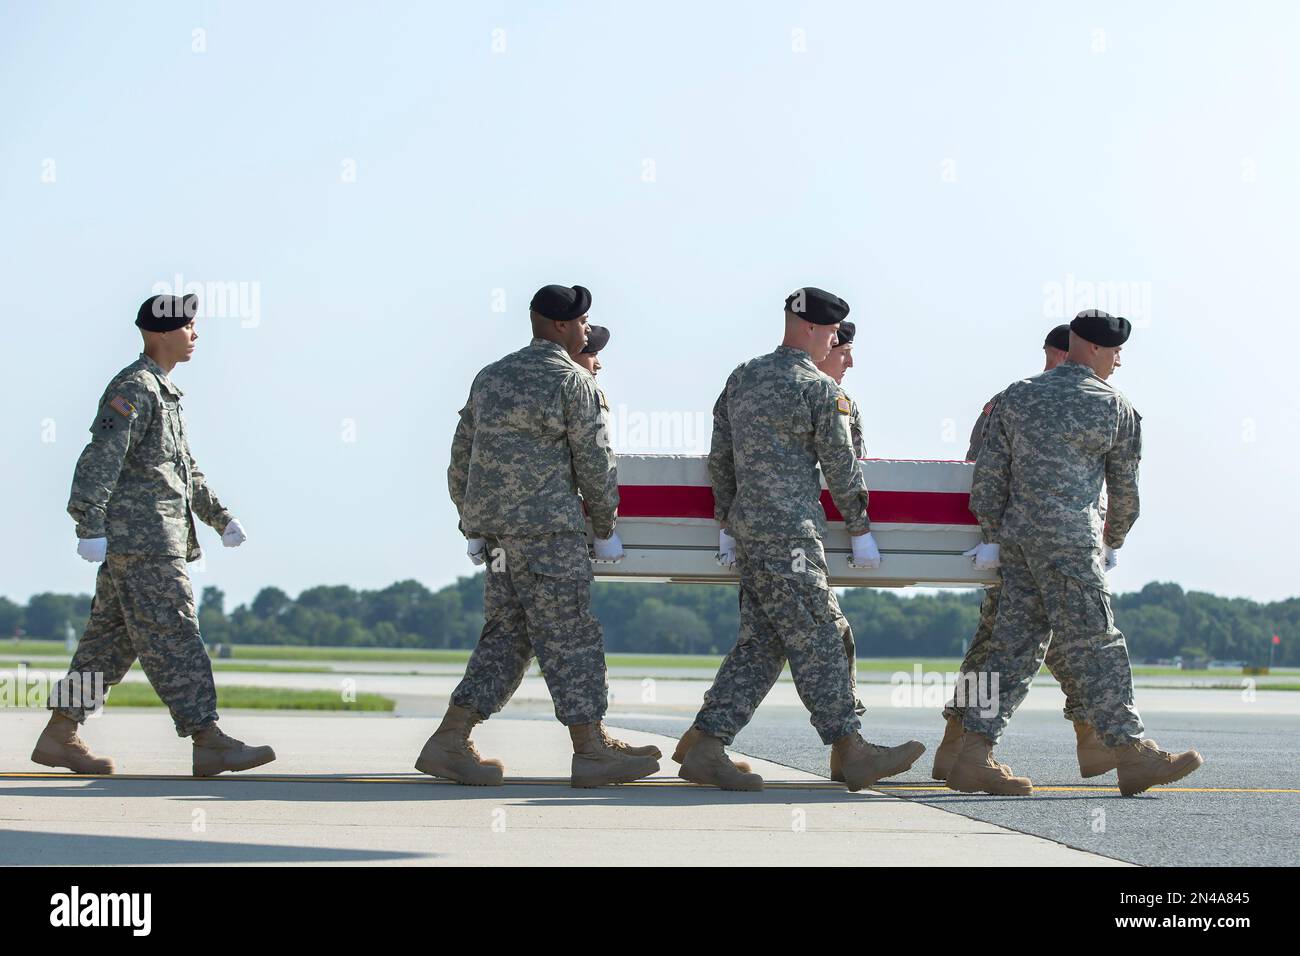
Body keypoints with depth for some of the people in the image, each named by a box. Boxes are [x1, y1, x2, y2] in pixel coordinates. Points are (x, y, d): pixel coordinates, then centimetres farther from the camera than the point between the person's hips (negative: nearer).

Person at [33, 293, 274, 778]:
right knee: (173, 639, -11)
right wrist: (90, 527, -28)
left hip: (157, 539, 10)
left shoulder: (163, 392, 22)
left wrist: (220, 516, 24)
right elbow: (101, 458, -20)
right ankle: (208, 742, -14)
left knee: (109, 639, 10)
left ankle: (59, 736, 13)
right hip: (140, 539, -10)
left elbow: (185, 468, 30)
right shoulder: (133, 387, -11)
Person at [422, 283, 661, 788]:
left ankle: (449, 742, 5)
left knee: (506, 636, 11)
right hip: (545, 526, -8)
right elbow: (595, 463, -6)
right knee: (568, 636, -3)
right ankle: (592, 751, 0)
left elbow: (461, 459, 18)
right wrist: (606, 529, 6)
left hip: (494, 528, 8)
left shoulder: (491, 378, 16)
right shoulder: (573, 382, -7)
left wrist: (472, 528, 24)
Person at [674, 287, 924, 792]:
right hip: (790, 532, -8)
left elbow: (720, 458, 17)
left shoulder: (742, 378, 15)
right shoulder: (819, 389, -8)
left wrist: (726, 525, 23)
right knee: (816, 641, -6)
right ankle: (850, 750, -4)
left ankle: (704, 747, 3)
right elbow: (841, 467, -3)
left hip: (748, 527, 8)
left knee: (759, 643, 8)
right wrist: (860, 530, 7)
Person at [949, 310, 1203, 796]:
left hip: (1017, 537, 6)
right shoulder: (1115, 407, 2)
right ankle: (1132, 753, -3)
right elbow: (1125, 487, 11)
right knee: (1093, 645, -5)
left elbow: (988, 475, 10)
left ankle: (974, 755, 2)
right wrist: (1113, 541, 28)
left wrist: (992, 533, 19)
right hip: (1069, 541, -6)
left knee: (1015, 643, 7)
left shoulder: (1017, 396, 13)